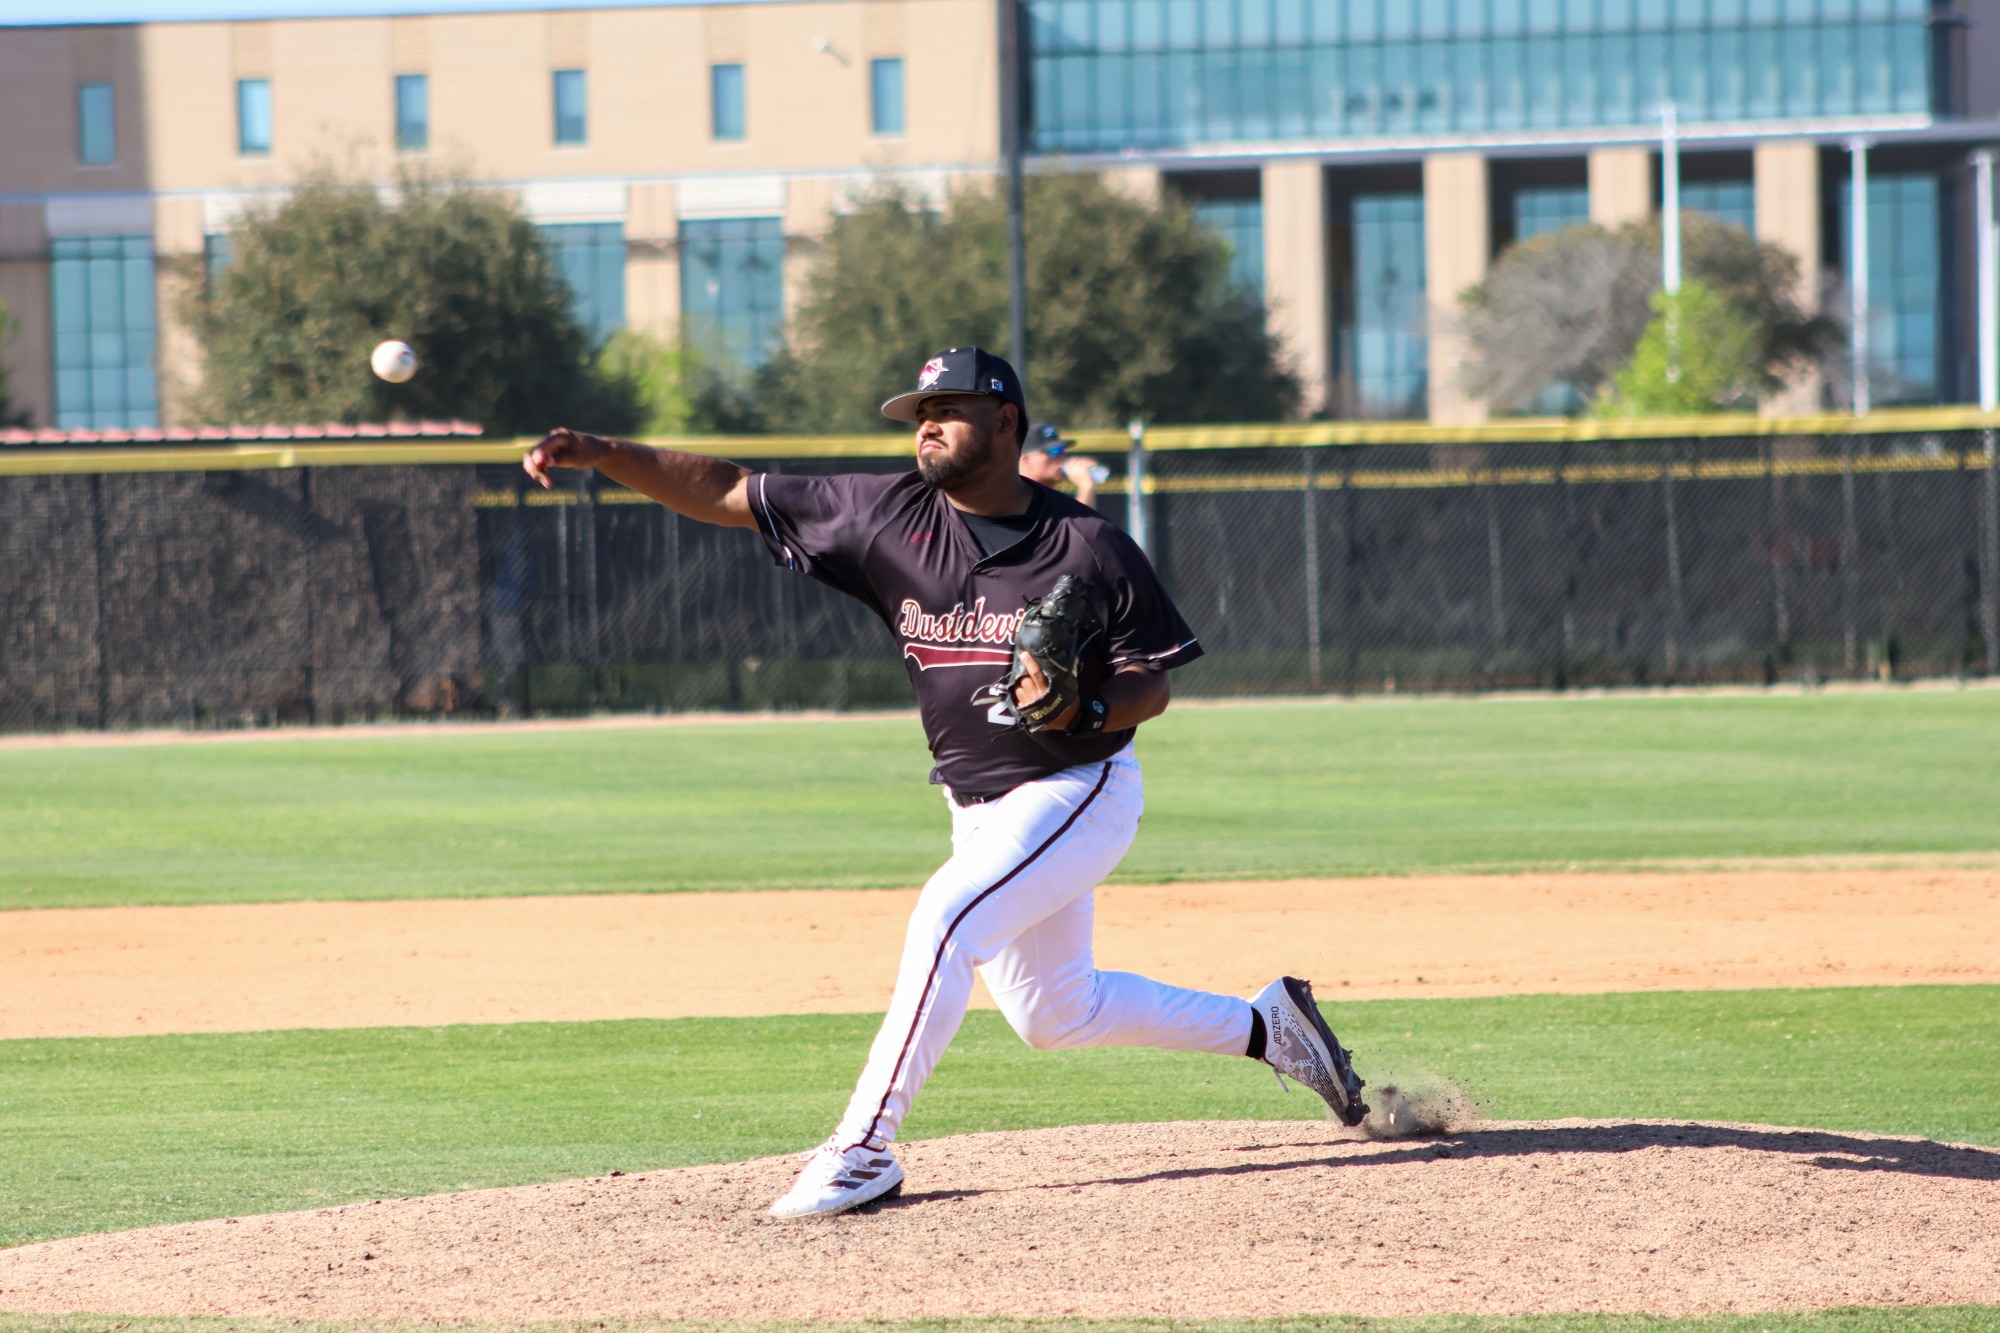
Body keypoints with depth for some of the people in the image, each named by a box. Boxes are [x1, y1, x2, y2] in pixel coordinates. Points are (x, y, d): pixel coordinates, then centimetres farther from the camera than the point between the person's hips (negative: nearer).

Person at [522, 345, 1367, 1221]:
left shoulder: (1088, 547, -13)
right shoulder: (891, 516, -4)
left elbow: (1153, 686, -7)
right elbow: (725, 493, -7)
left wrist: (1084, 709, -28)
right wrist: (601, 453, -17)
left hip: (1079, 791, -7)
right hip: (981, 810, 7)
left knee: (946, 916, -27)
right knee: (1053, 1014, 16)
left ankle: (863, 1149, -25)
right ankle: (1267, 1027, 34)